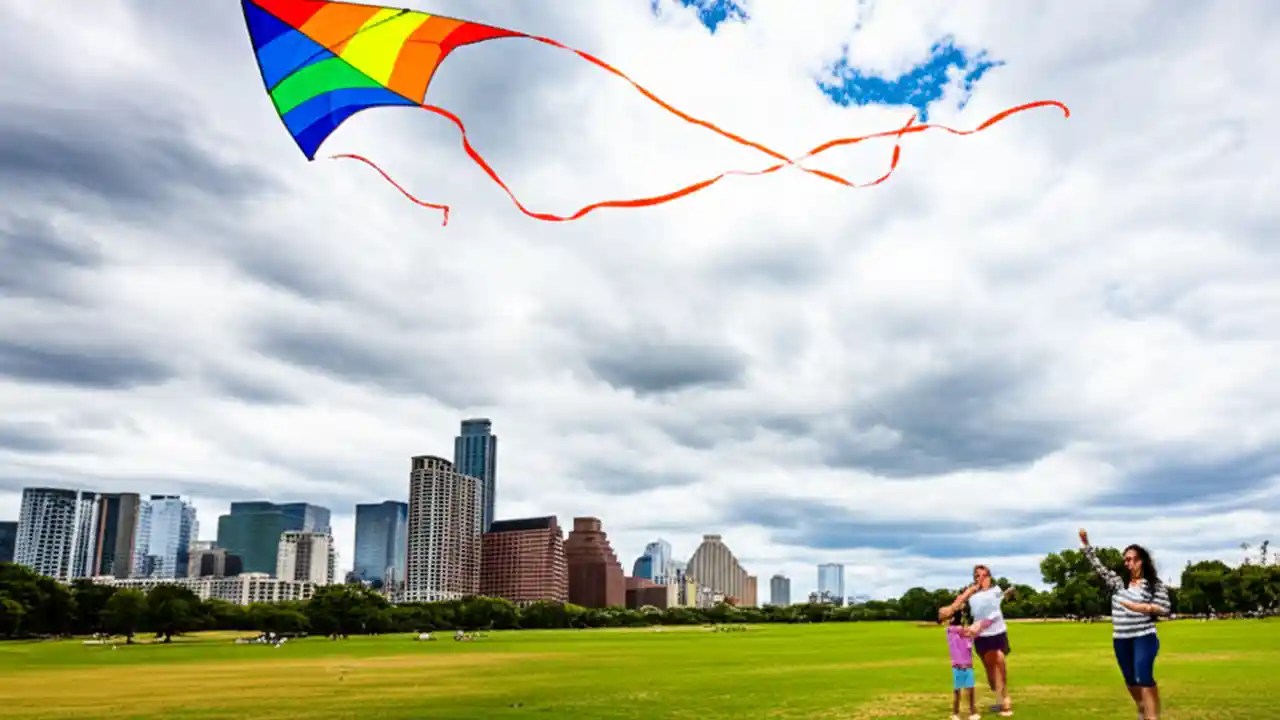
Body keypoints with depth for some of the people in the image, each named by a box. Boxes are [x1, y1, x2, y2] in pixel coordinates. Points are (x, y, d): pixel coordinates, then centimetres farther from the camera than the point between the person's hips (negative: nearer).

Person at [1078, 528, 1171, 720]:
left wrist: (1140, 607, -18)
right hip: (1120, 639, 5)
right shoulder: (1118, 581, 7)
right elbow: (1098, 566, 7)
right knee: (1131, 680, 15)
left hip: (1144, 637, -5)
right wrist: (1086, 544, 3)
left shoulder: (1155, 584, -3)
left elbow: (1164, 609, -7)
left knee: (1144, 678, -15)